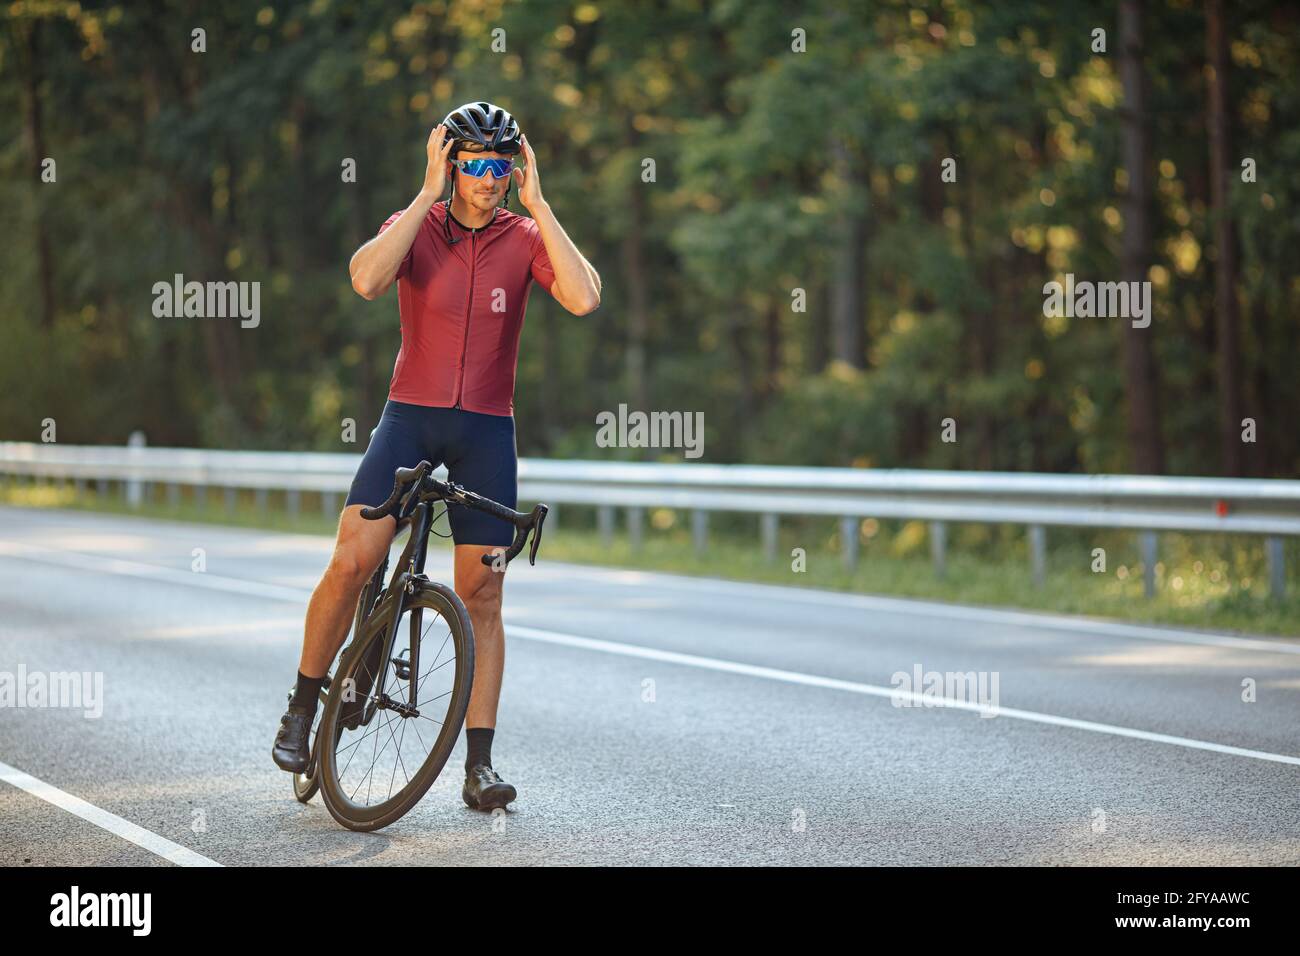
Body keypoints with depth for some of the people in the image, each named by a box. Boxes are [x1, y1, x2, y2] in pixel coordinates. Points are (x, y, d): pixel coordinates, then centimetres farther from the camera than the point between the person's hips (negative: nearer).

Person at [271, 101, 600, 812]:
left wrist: (537, 204, -17)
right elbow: (366, 280, -23)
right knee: (352, 562, -17)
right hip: (410, 415, -1)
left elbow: (583, 299, -19)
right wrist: (429, 194, -21)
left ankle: (479, 765, 7)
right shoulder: (415, 225, -1)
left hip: (486, 431, 1)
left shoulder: (525, 237, 0)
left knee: (481, 596, 1)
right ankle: (303, 706, 3)